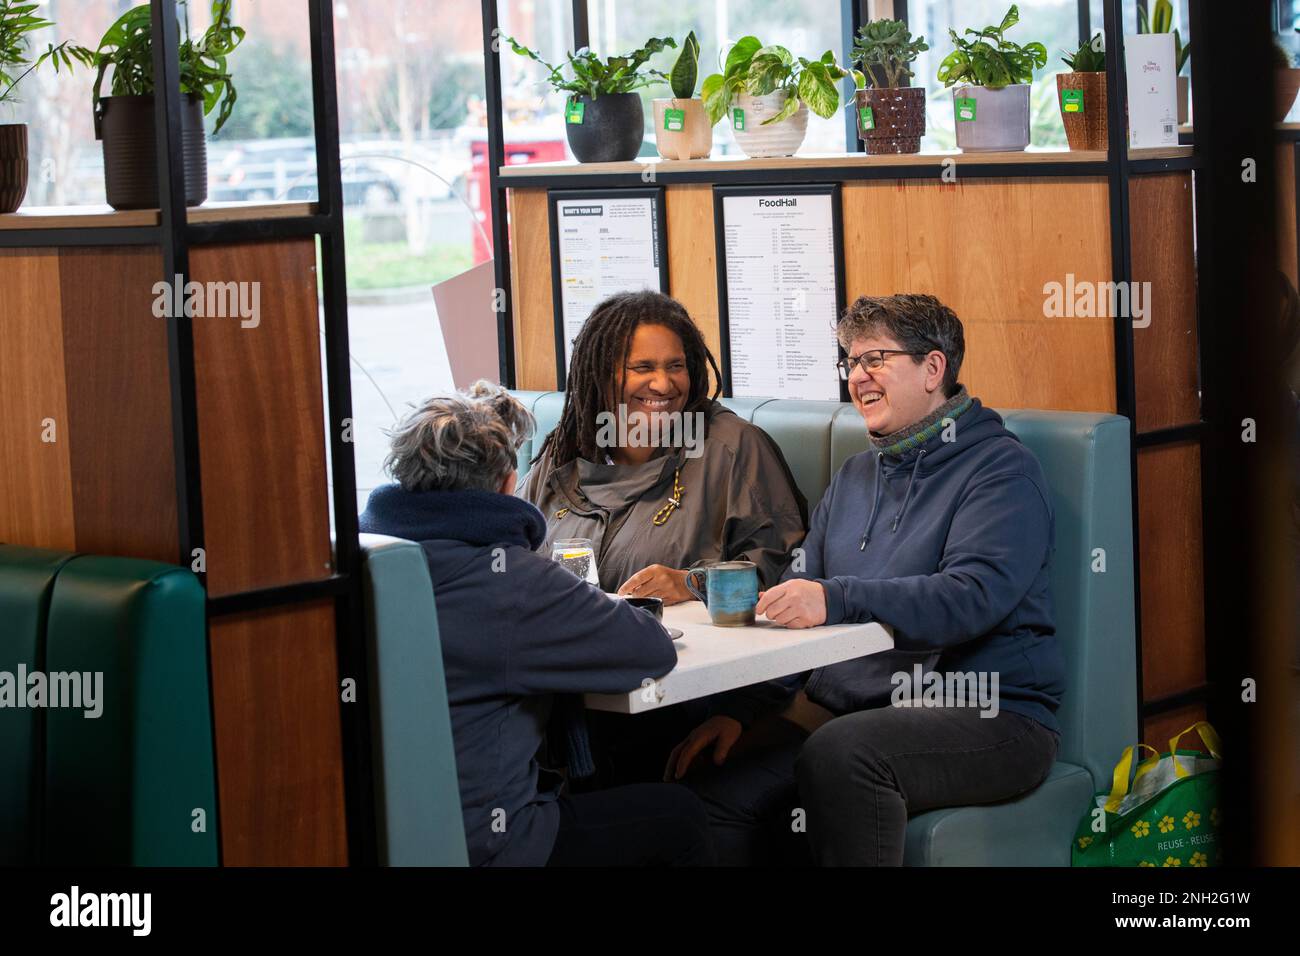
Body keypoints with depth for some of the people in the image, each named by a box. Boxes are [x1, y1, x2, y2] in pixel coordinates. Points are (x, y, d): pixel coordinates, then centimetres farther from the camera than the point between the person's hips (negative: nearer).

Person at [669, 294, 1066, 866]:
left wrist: (837, 598, -32)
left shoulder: (1000, 469, -4)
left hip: (987, 716, -6)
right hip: (846, 709, 7)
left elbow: (974, 596, -21)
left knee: (839, 755, -36)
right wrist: (739, 710, 2)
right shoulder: (856, 476, 20)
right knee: (706, 789, -17)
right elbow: (797, 611, 17)